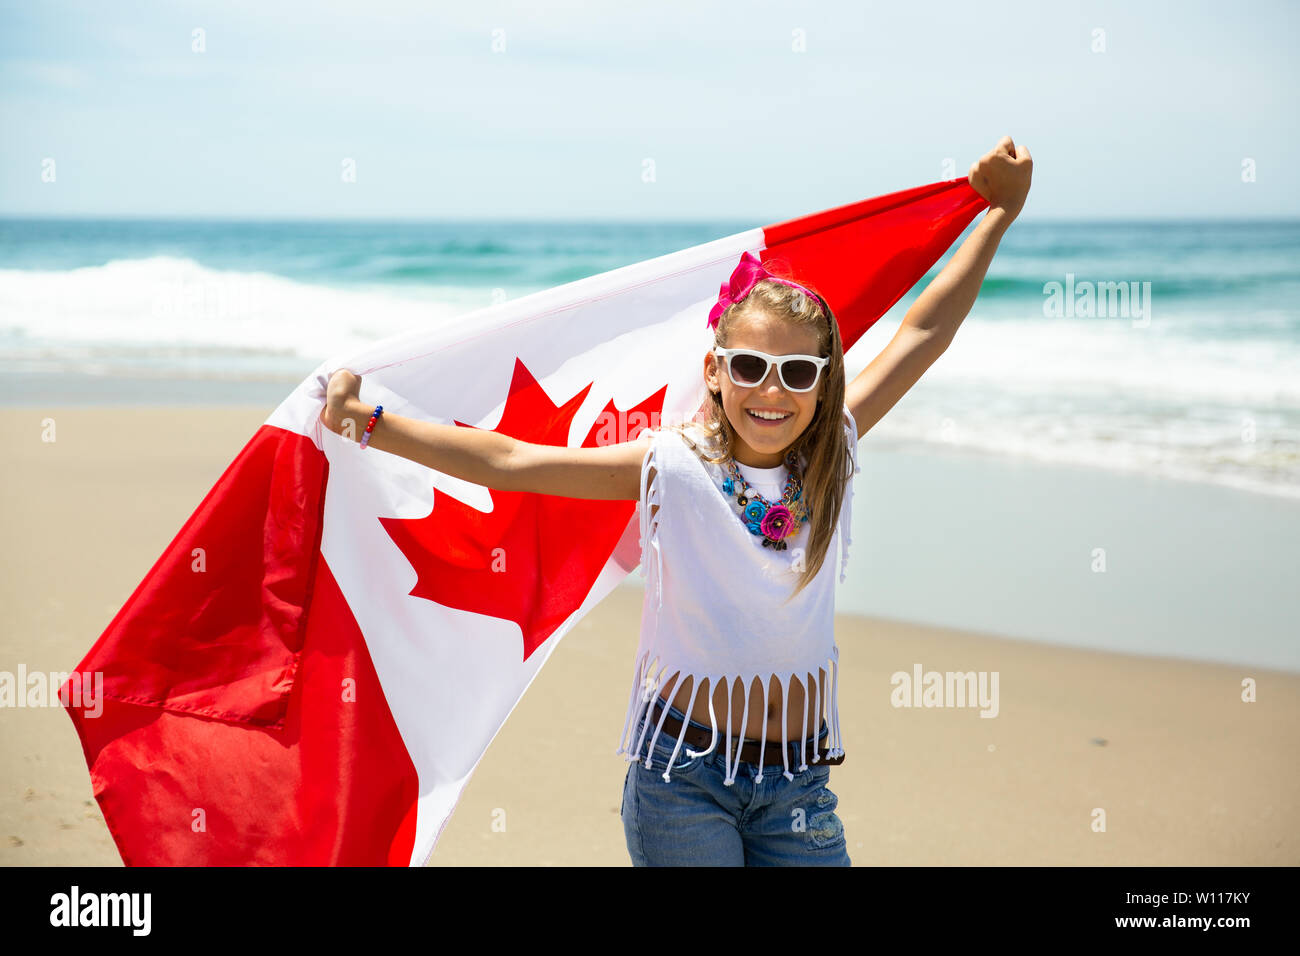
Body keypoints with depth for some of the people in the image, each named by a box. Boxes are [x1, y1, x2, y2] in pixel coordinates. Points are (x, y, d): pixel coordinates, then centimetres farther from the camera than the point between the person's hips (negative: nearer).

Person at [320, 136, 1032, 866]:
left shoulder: (831, 458, 1)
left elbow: (923, 336, 9)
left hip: (800, 780, 3)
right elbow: (505, 462, -11)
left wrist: (1000, 215, 15)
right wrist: (368, 422, -16)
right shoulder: (673, 467, -8)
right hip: (683, 771, -3)